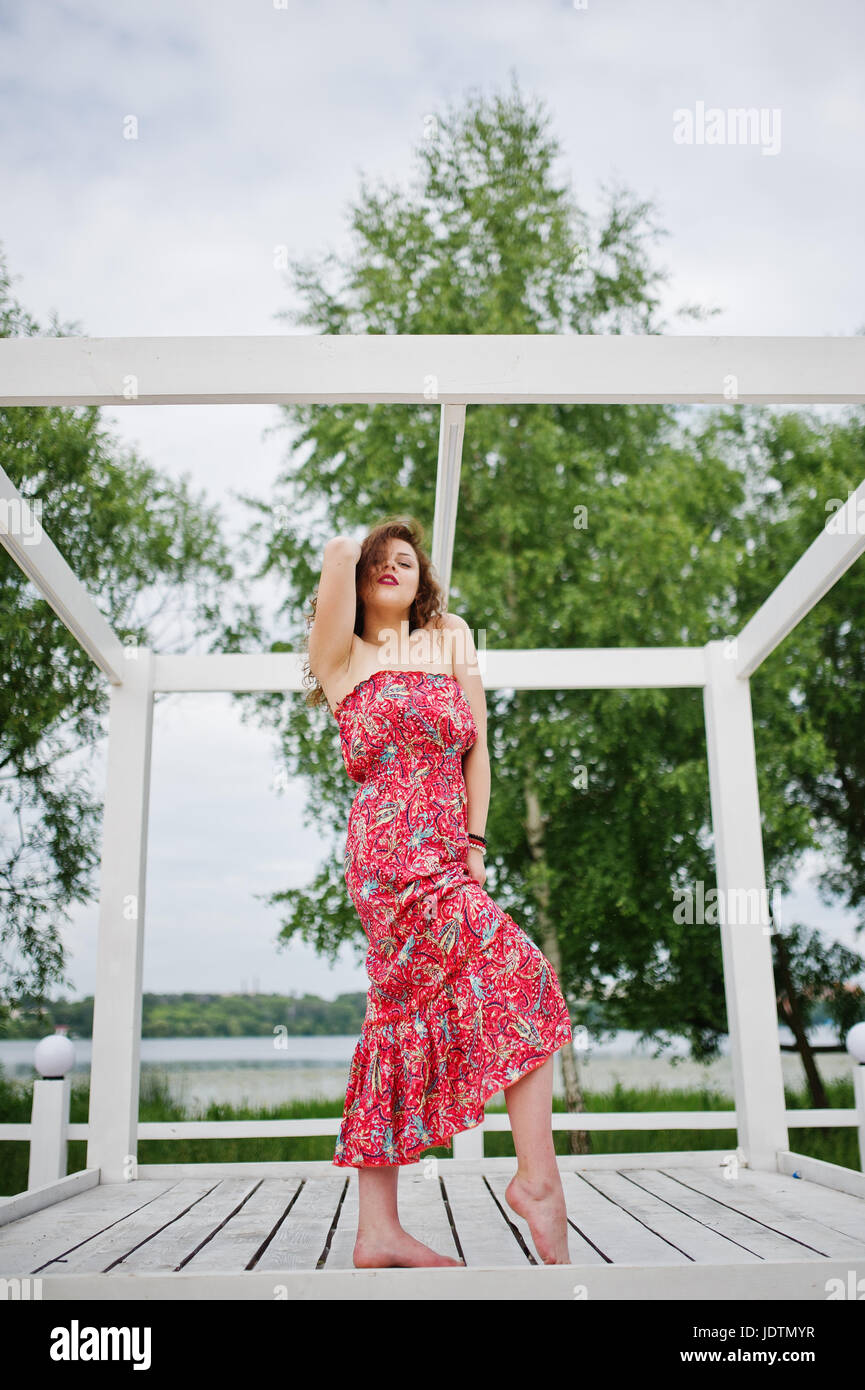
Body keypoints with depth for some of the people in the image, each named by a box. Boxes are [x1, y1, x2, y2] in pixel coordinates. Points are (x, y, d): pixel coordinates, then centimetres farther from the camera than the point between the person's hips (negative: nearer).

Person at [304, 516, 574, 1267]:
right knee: (521, 978, -13)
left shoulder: (451, 638, 18)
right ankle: (538, 1177, -5)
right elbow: (338, 552, -11)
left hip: (447, 856, 6)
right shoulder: (344, 655, 4)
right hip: (394, 850, -6)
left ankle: (378, 1232, 11)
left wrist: (474, 843, 3)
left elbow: (477, 747, 12)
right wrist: (353, 554, 13)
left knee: (405, 1023, 5)